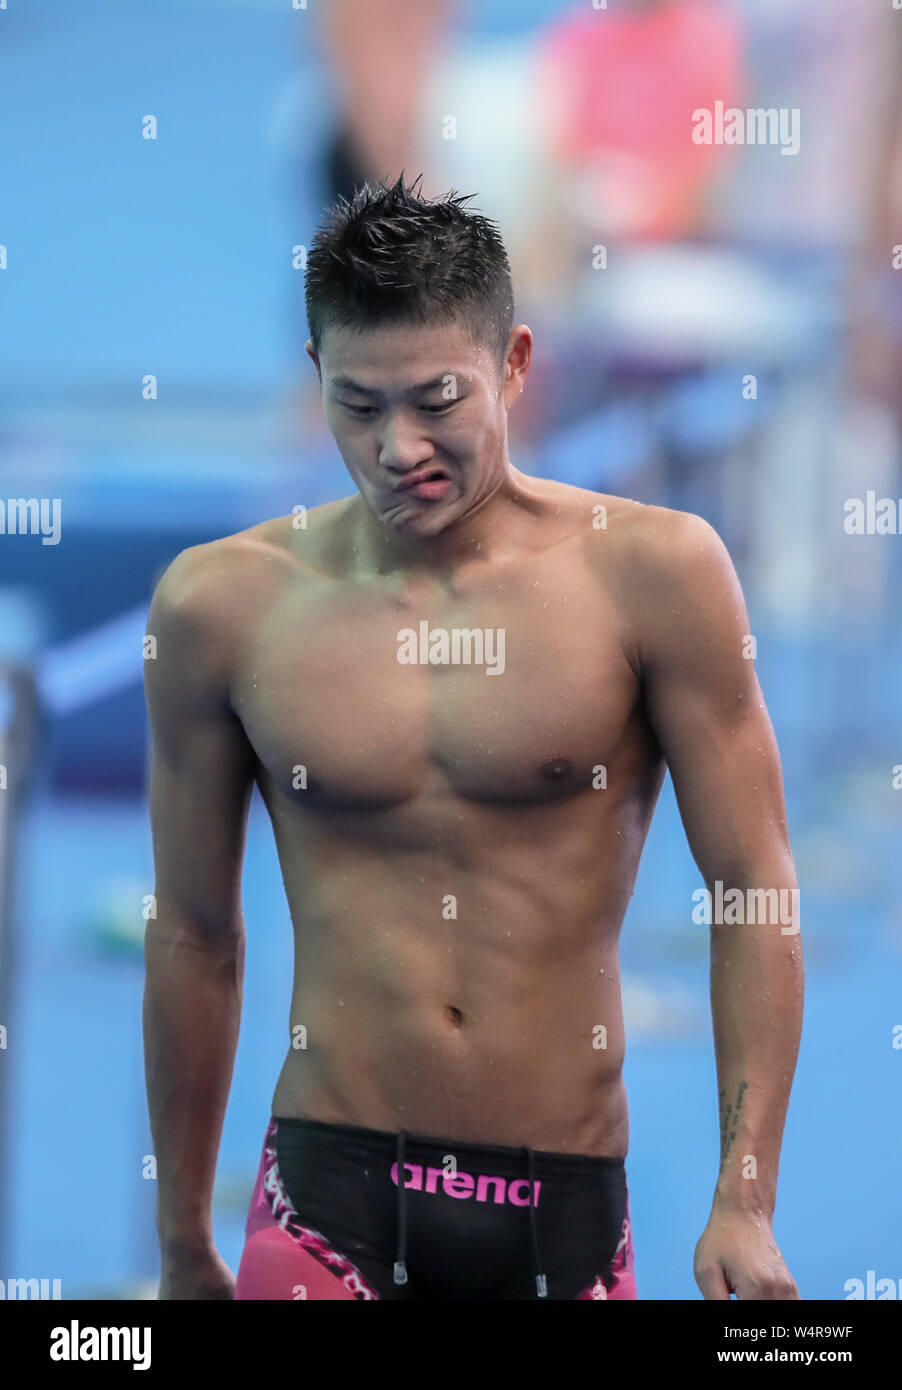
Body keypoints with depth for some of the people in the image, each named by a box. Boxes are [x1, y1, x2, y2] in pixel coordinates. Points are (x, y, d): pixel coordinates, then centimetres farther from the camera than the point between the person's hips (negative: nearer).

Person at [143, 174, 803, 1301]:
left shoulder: (652, 574, -2)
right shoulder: (222, 605, 2)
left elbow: (756, 894, 0)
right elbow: (193, 935, 11)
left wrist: (745, 1204, -8)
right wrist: (183, 1249, 15)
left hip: (566, 1209, 0)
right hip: (330, 1194, 0)